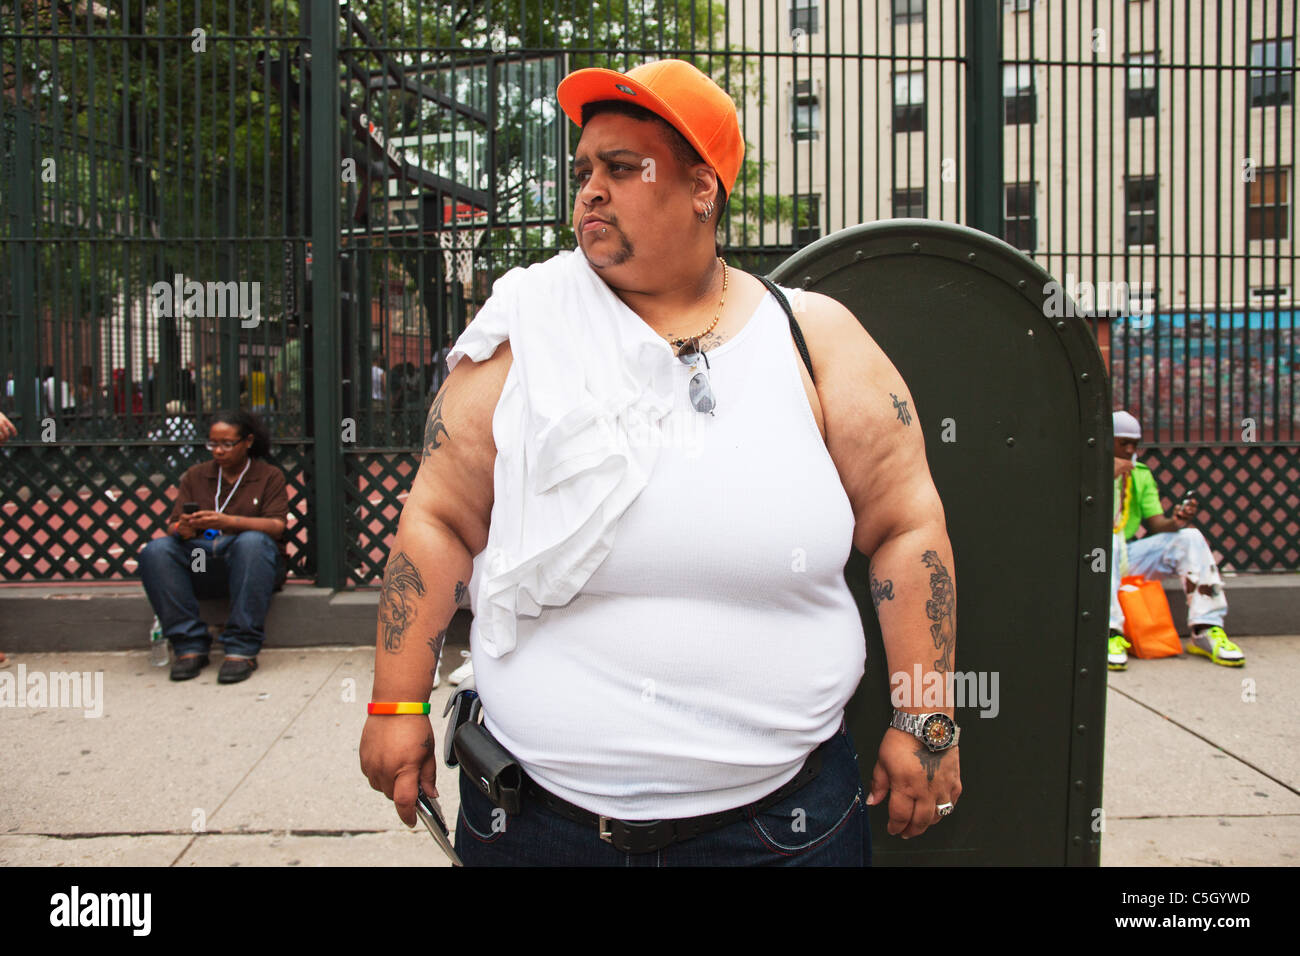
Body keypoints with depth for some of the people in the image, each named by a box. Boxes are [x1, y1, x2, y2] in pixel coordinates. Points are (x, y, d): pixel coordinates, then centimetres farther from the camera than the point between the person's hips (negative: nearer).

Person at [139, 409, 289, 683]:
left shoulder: (269, 476, 9)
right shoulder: (195, 476, 19)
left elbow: (276, 525, -7)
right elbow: (172, 526, 10)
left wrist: (227, 521, -23)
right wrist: (182, 530, -16)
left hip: (252, 565, -3)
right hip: (200, 560, 3)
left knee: (252, 541, -37)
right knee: (156, 551, -25)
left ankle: (242, 650, -35)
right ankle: (189, 646, -24)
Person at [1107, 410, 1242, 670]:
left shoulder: (1141, 473, 16)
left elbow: (1155, 522, 9)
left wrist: (1175, 522, -15)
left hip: (1131, 555, 5)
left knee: (1190, 537, -13)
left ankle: (1206, 631, -15)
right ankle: (1111, 635, -43)